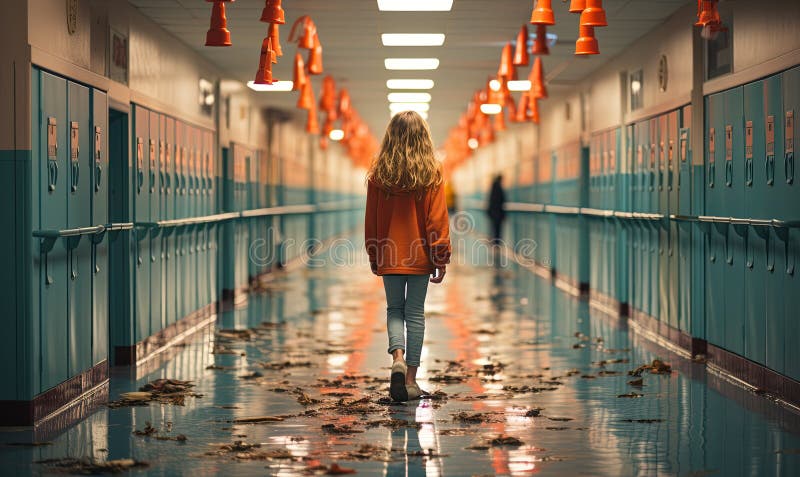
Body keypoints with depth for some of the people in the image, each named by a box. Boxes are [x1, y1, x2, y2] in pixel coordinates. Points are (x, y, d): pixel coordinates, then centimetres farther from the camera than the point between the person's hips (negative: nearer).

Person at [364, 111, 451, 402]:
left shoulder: (378, 173, -4)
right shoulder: (431, 173, -7)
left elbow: (371, 218, 2)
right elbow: (437, 219, -7)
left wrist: (373, 256, 12)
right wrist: (441, 257, -1)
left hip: (389, 255, 1)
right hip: (420, 255, -1)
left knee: (394, 309, 14)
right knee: (415, 313, 7)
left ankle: (398, 357, -12)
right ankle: (410, 380, 7)